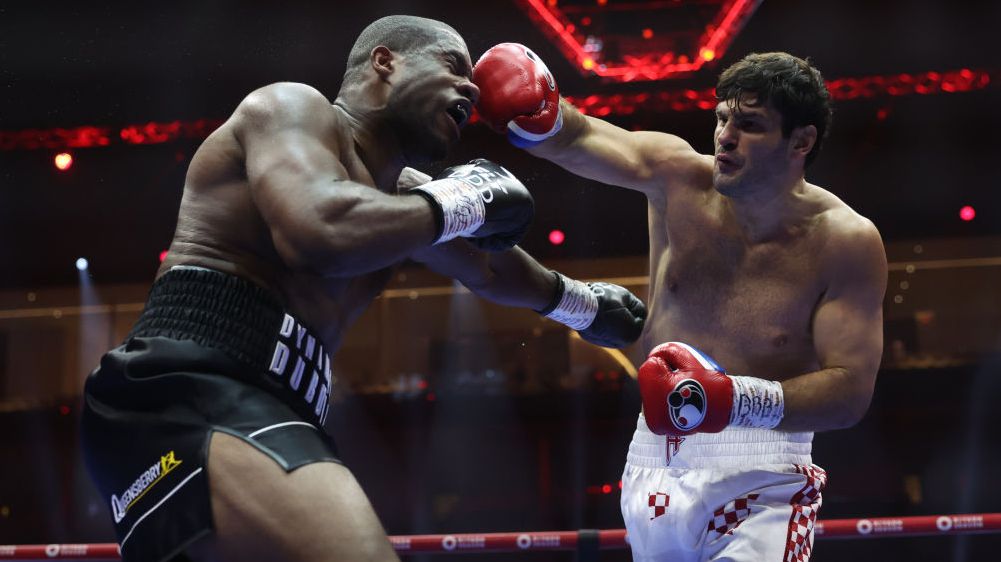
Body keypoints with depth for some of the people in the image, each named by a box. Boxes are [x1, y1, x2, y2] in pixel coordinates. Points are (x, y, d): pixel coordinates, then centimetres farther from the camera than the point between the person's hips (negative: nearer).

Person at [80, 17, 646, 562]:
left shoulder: (396, 190, 27)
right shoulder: (293, 106, 1)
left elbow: (486, 263, 48)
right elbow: (320, 234, -21)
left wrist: (578, 301, 65)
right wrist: (456, 204, -5)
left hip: (263, 413, 11)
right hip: (191, 395, -11)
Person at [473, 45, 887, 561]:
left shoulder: (844, 242, -10)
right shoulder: (679, 179, -2)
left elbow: (851, 390, -15)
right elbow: (579, 140, -16)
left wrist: (734, 400, -30)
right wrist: (539, 117, -40)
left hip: (762, 479, -4)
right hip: (656, 467, 4)